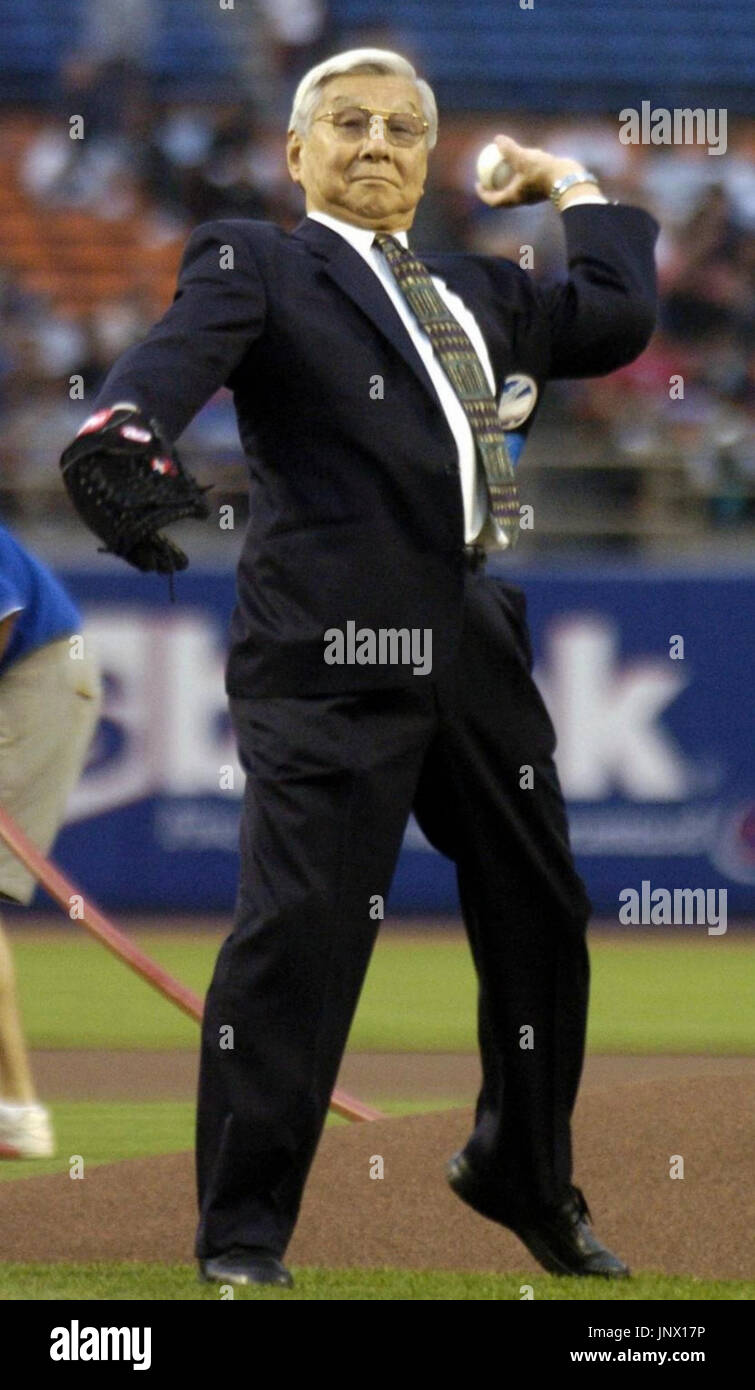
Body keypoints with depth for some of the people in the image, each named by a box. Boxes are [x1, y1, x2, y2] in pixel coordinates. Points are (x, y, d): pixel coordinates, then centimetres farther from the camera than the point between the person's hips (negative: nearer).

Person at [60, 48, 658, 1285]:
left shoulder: (475, 291, 23)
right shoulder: (257, 267, 3)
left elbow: (617, 319, 20)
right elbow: (181, 354, -16)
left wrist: (571, 187, 26)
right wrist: (123, 431, -37)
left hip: (483, 647, 7)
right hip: (336, 652, -7)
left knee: (540, 918, 15)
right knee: (302, 926, -12)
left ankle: (525, 1175, 37)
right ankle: (242, 1232, -5)